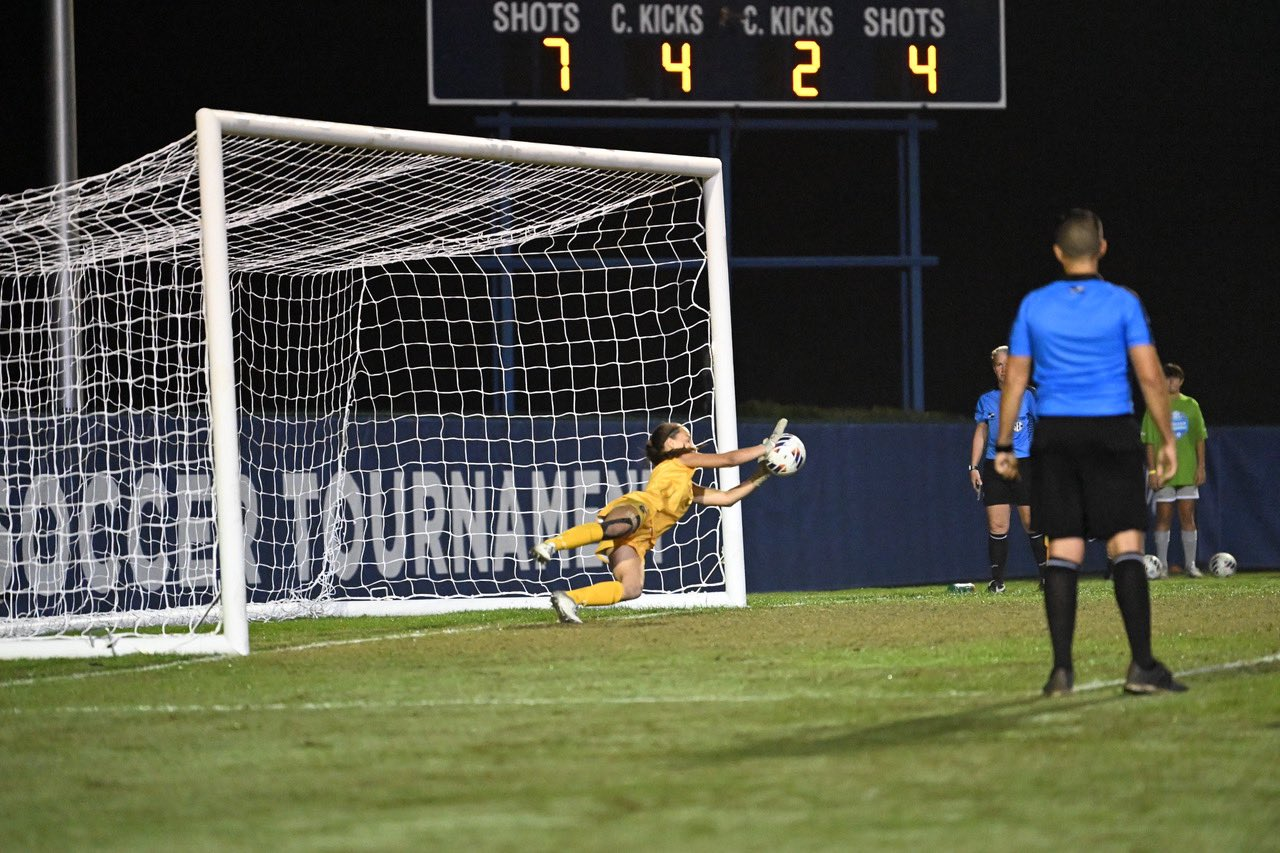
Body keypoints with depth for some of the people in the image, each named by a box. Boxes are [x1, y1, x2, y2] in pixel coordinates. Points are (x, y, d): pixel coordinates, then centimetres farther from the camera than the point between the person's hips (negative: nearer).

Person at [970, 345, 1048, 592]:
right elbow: (980, 434, 15)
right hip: (994, 467, 3)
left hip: (1024, 465, -3)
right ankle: (997, 579, 0)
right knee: (997, 526, -3)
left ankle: (1046, 574, 3)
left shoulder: (1028, 396, 4)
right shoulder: (986, 401, 13)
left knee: (1032, 523, -6)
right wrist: (974, 467, 8)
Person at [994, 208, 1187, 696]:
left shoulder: (1034, 306, 5)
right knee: (1126, 546, -2)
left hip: (1055, 436, 2)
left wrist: (1003, 446, 14)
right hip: (1112, 434, -2)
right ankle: (1142, 665, -10)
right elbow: (1150, 376, -5)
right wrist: (1167, 441, 3)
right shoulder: (1122, 303, -2)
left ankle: (1062, 669, -3)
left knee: (1063, 552, 3)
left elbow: (1014, 379, 7)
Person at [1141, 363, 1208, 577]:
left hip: (1188, 471, 1)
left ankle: (1191, 564, 6)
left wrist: (1201, 467, 1)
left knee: (1187, 516, 2)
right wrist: (1152, 471, -7)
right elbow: (1150, 442, 0)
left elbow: (1199, 439, 8)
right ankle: (1162, 565, 3)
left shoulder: (1191, 405, 7)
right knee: (1163, 517, -1)